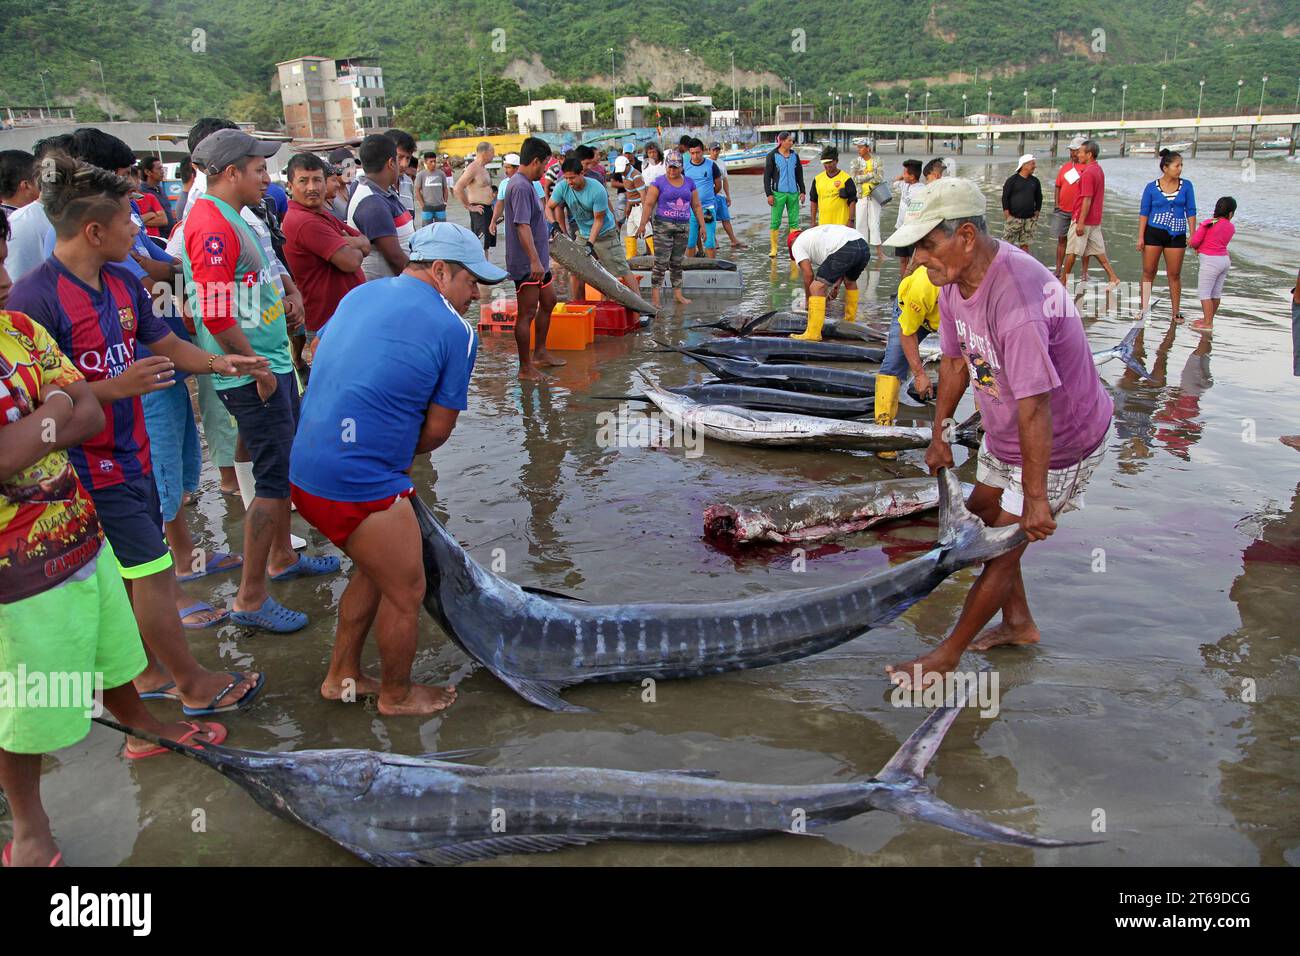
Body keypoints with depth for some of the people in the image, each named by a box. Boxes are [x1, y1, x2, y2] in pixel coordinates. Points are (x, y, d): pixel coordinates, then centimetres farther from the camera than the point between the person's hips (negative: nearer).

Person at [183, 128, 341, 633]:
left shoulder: (230, 218, 13)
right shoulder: (212, 226, -20)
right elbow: (217, 317, -25)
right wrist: (259, 369, -18)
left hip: (273, 365, 10)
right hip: (253, 376, -10)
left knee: (287, 466, 21)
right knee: (274, 480, -5)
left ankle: (282, 557, 38)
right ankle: (250, 599, 4)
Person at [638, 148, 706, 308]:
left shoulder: (689, 183, 11)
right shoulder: (659, 182, -2)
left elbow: (697, 206, 15)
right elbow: (649, 204, -6)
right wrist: (643, 224, -15)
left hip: (683, 226, 4)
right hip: (663, 225, -4)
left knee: (677, 262, 11)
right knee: (661, 262, -10)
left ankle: (677, 294, 17)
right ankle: (655, 296, -9)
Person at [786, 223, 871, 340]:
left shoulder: (797, 244, 19)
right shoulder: (818, 231, 41)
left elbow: (808, 274, 11)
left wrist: (808, 300, 22)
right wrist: (836, 286, 42)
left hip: (845, 250, -8)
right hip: (865, 246, 8)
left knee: (816, 288, -3)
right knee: (850, 281, 33)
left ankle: (813, 333, -7)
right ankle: (850, 322, 44)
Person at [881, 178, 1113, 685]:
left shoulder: (1015, 302, -39)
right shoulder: (954, 280, -9)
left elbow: (1034, 408, -36)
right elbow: (956, 360, 6)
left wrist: (1035, 497, -28)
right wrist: (939, 437, 15)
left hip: (1061, 440, -9)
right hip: (1003, 433, 9)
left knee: (1003, 548, 2)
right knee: (980, 519, 21)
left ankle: (947, 655, 18)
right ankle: (1019, 623, 41)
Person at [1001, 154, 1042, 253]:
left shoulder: (1035, 181, 9)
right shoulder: (1012, 179, -3)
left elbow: (1039, 198, 18)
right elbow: (1005, 196, -4)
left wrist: (1037, 211, 10)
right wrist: (1006, 212, -9)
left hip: (1029, 219, 4)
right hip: (1013, 218, -4)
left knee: (1025, 244, 6)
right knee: (1008, 243, -3)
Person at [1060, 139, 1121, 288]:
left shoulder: (1088, 172, -18)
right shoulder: (1099, 170, 12)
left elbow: (1087, 199, -21)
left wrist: (1081, 223, -21)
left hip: (1082, 219, -9)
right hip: (1095, 219, 9)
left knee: (1071, 251, 2)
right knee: (1098, 250, 11)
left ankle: (1063, 281, 12)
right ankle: (1113, 278, 7)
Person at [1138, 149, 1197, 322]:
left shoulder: (1186, 185, 2)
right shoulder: (1152, 187, -2)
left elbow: (1191, 211, 5)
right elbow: (1144, 212, 0)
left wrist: (1193, 235, 1)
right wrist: (1140, 237, -6)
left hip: (1177, 236, 1)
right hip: (1154, 233, -1)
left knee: (1174, 275, 5)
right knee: (1148, 272, 3)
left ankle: (1176, 311, 13)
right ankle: (1143, 309, 12)